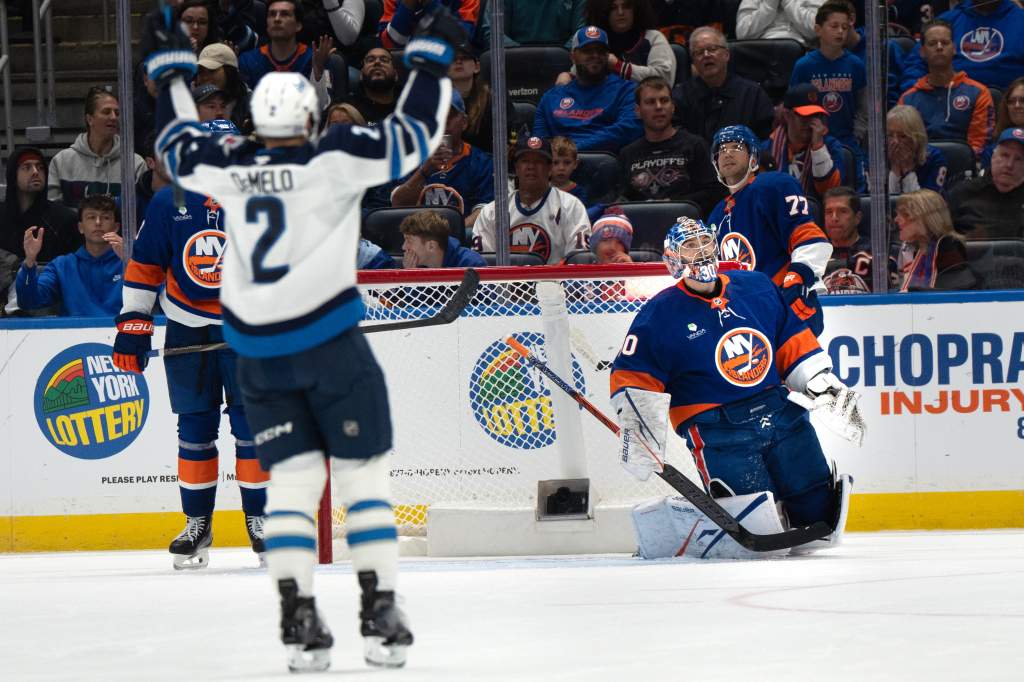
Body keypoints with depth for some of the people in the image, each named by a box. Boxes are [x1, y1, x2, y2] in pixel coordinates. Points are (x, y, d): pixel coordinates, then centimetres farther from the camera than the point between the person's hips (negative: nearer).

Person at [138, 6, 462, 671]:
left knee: (291, 477, 9)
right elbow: (415, 134, -6)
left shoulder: (227, 166, 3)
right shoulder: (333, 160, -9)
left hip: (258, 355, 4)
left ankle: (298, 618, -1)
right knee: (363, 472, 5)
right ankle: (380, 615, 0)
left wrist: (172, 66, 36)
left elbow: (178, 143, 24)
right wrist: (432, 54, 5)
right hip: (330, 342, -4)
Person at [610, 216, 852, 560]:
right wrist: (636, 430, -13)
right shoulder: (660, 315, -4)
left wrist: (823, 381, 12)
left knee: (816, 504, 1)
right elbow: (633, 375, -5)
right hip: (715, 426, -5)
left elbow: (793, 341, 18)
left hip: (780, 411, 5)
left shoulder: (756, 288, 9)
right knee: (754, 512, -18)